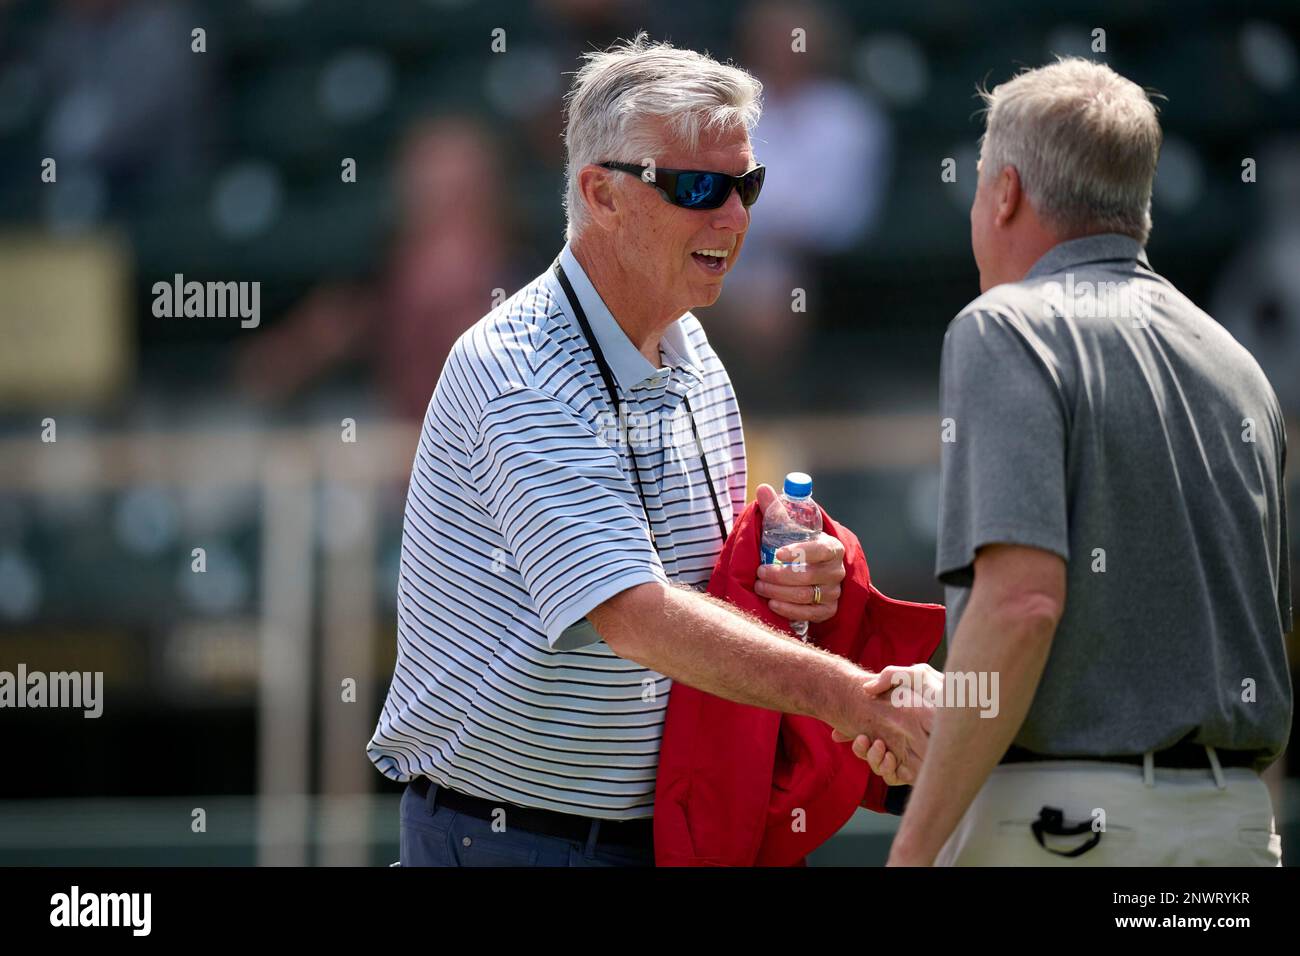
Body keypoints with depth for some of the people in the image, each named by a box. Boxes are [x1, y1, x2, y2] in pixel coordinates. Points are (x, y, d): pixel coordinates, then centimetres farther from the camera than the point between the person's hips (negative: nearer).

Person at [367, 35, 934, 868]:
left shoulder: (694, 362, 10)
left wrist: (792, 581, -4)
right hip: (507, 834, -8)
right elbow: (634, 616, -28)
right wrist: (856, 698, -33)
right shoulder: (519, 371, -19)